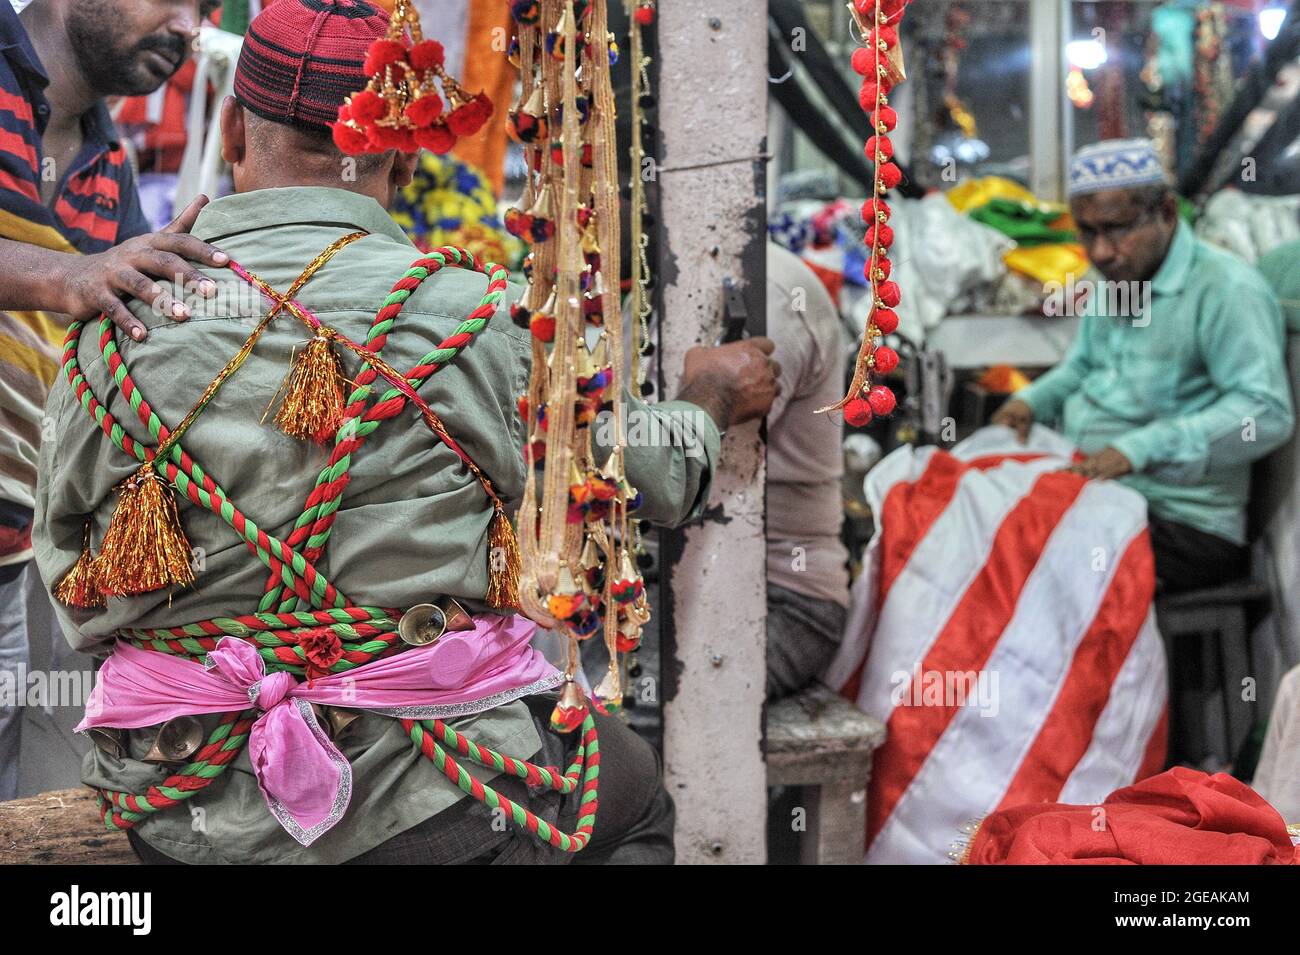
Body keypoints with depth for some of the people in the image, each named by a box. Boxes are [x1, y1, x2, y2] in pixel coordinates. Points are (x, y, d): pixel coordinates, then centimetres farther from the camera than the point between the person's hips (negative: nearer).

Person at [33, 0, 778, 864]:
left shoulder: (113, 327, -5)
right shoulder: (466, 316, -13)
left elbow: (74, 596, 5)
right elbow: (656, 478, 2)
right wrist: (711, 393, 24)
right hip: (428, 816, -3)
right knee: (636, 788, 26)